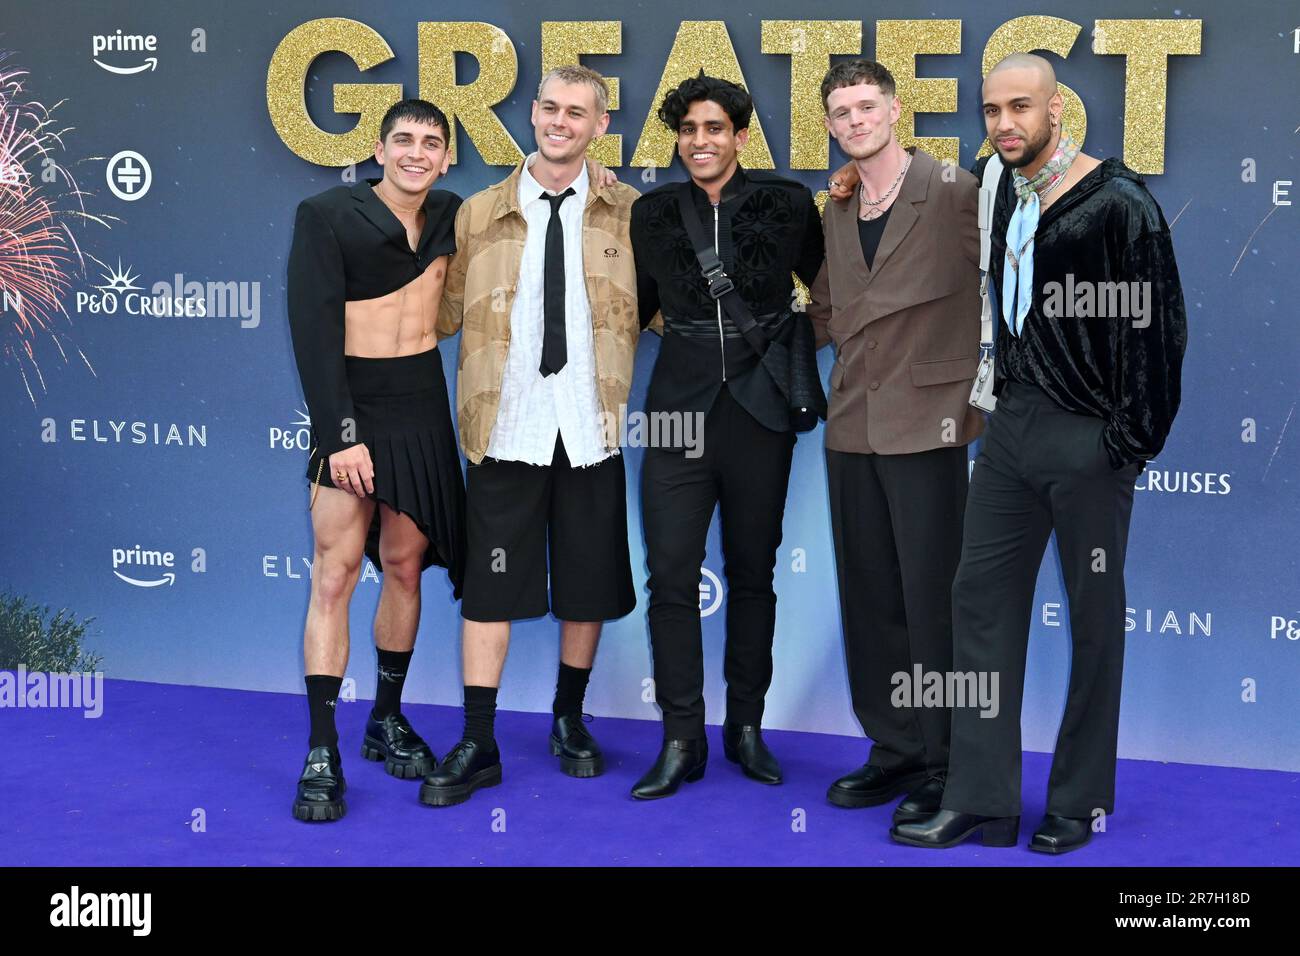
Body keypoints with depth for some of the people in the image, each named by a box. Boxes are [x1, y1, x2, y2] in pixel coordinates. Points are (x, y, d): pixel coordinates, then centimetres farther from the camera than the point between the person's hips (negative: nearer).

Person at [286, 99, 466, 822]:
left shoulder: (453, 217, 6)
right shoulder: (328, 215, -7)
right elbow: (314, 328, -12)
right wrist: (340, 432, -19)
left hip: (422, 402, 4)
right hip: (351, 402, -4)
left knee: (404, 565, 9)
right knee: (335, 573, -7)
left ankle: (388, 722, 22)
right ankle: (322, 754, -4)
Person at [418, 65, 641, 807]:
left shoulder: (629, 213, 6)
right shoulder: (479, 214, 7)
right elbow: (447, 313, 8)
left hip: (590, 430, 1)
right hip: (506, 428, 0)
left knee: (588, 584, 10)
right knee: (492, 585, 2)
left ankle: (570, 721, 30)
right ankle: (478, 746, 10)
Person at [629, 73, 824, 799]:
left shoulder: (787, 204, -3)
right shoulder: (655, 213, 2)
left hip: (760, 411, -1)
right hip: (680, 410, 1)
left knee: (752, 574, 9)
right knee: (672, 576, -4)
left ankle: (746, 727, 22)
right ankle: (682, 740, 7)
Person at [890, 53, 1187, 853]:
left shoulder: (1119, 203, -11)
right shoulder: (1005, 191, 8)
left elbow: (1160, 328, -13)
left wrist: (1132, 446, -14)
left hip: (1088, 439, -6)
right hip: (1013, 424, 7)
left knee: (1096, 617, 5)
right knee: (982, 599, 5)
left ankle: (1080, 802, 17)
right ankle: (982, 801, 11)